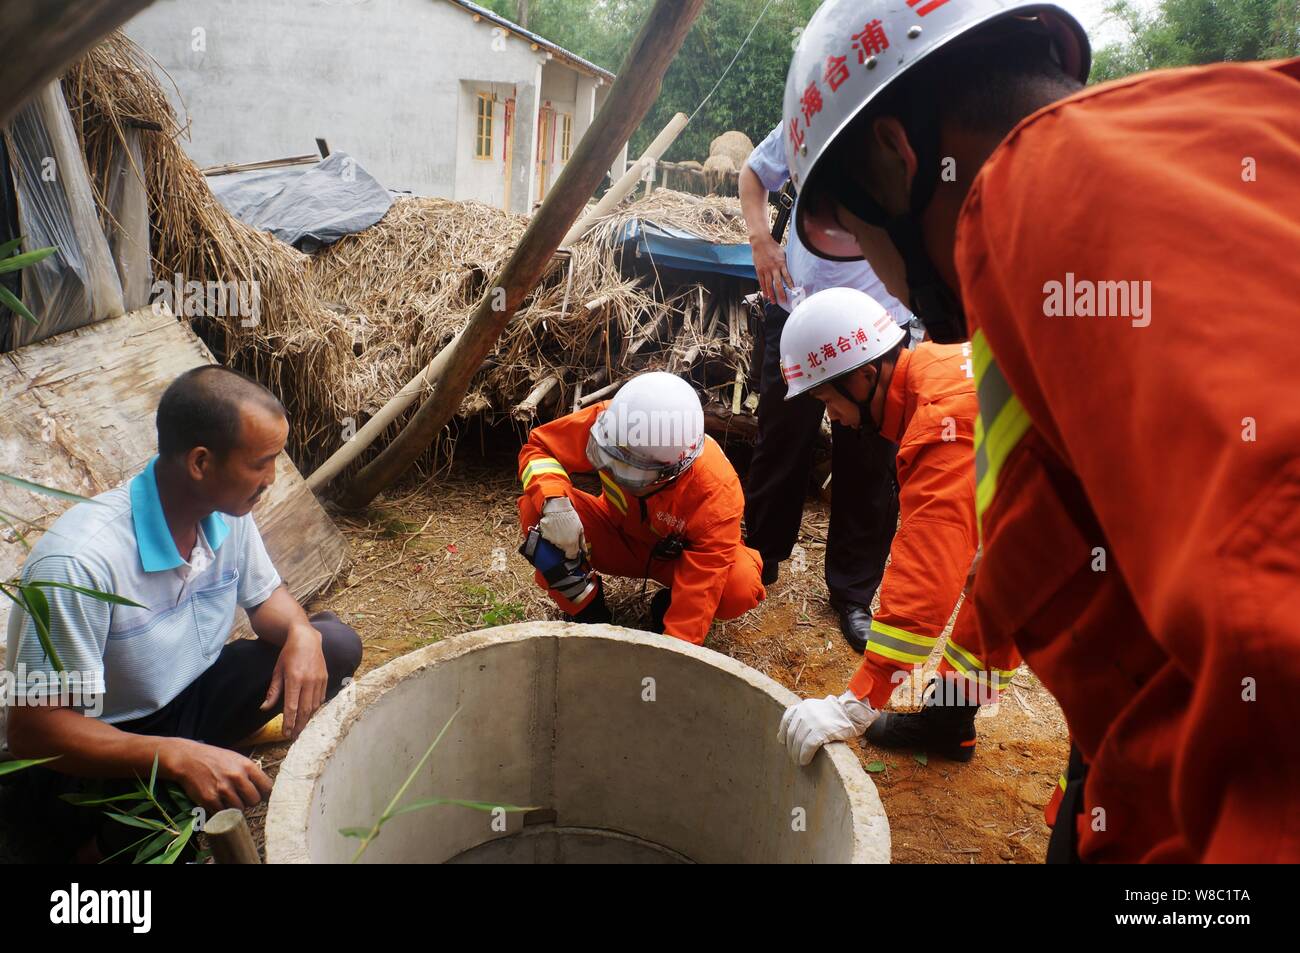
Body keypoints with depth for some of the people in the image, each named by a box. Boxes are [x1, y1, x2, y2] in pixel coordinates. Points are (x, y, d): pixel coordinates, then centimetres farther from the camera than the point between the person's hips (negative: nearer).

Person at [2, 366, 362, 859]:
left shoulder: (227, 512, -11)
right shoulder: (79, 561, -32)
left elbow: (265, 595, 6)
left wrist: (301, 633, -18)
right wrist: (178, 756, -41)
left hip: (187, 698, 6)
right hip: (98, 751, -6)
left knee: (336, 642, -12)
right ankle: (107, 844, -1)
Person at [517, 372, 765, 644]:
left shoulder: (717, 492, -36)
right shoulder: (607, 421, -30)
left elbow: (700, 590, -34)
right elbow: (538, 447, -17)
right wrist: (554, 502, -37)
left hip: (679, 556, -2)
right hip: (618, 537, 2)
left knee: (741, 588, -34)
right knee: (535, 506, -26)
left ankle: (668, 607, 0)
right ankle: (587, 612, -6)